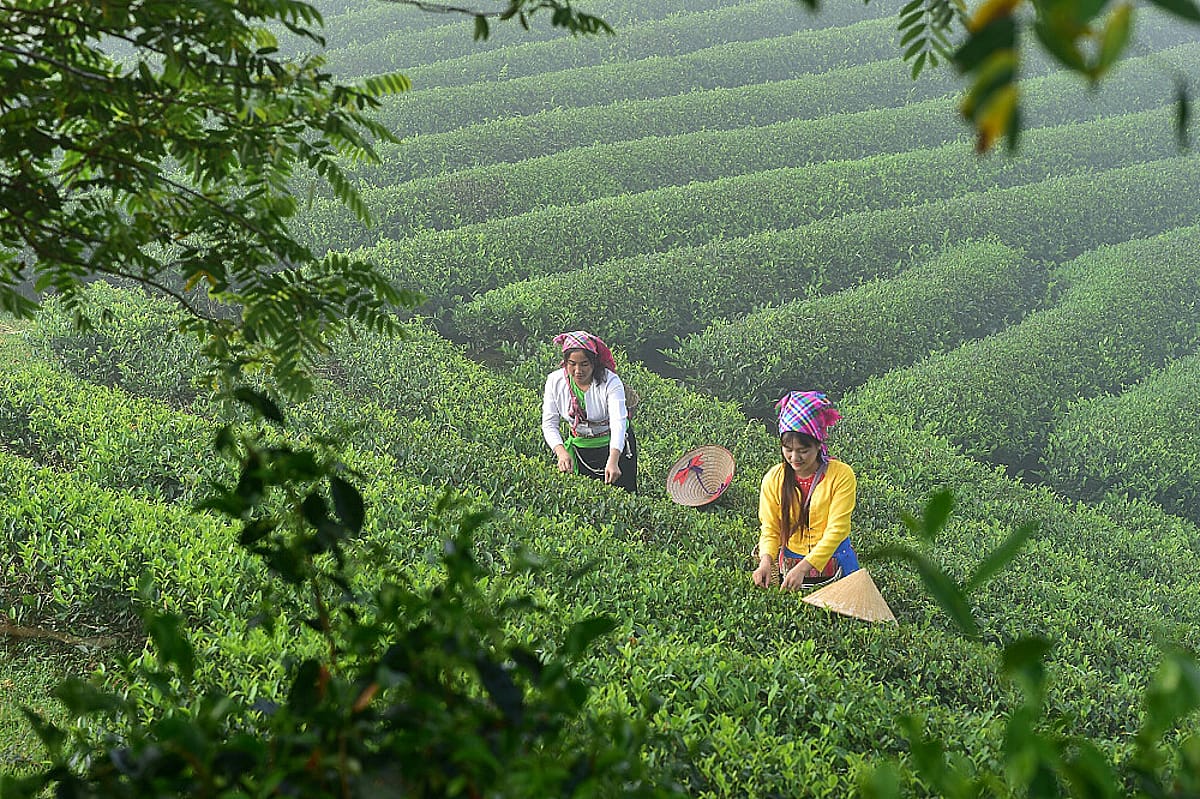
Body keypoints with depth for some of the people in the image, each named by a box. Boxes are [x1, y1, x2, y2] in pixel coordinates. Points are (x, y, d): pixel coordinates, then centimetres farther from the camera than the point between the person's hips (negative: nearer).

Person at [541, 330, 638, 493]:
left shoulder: (610, 382, -24)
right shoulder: (555, 382, -13)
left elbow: (618, 423, -35)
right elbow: (549, 424, -12)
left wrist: (613, 461, -50)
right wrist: (561, 452, -32)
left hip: (615, 448, -3)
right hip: (580, 448, 3)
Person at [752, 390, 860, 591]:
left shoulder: (841, 475, -13)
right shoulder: (773, 479, -4)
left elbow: (837, 529, -17)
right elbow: (770, 530, -1)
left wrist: (803, 568, -28)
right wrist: (766, 560, -23)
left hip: (834, 569, -2)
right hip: (790, 567, 2)